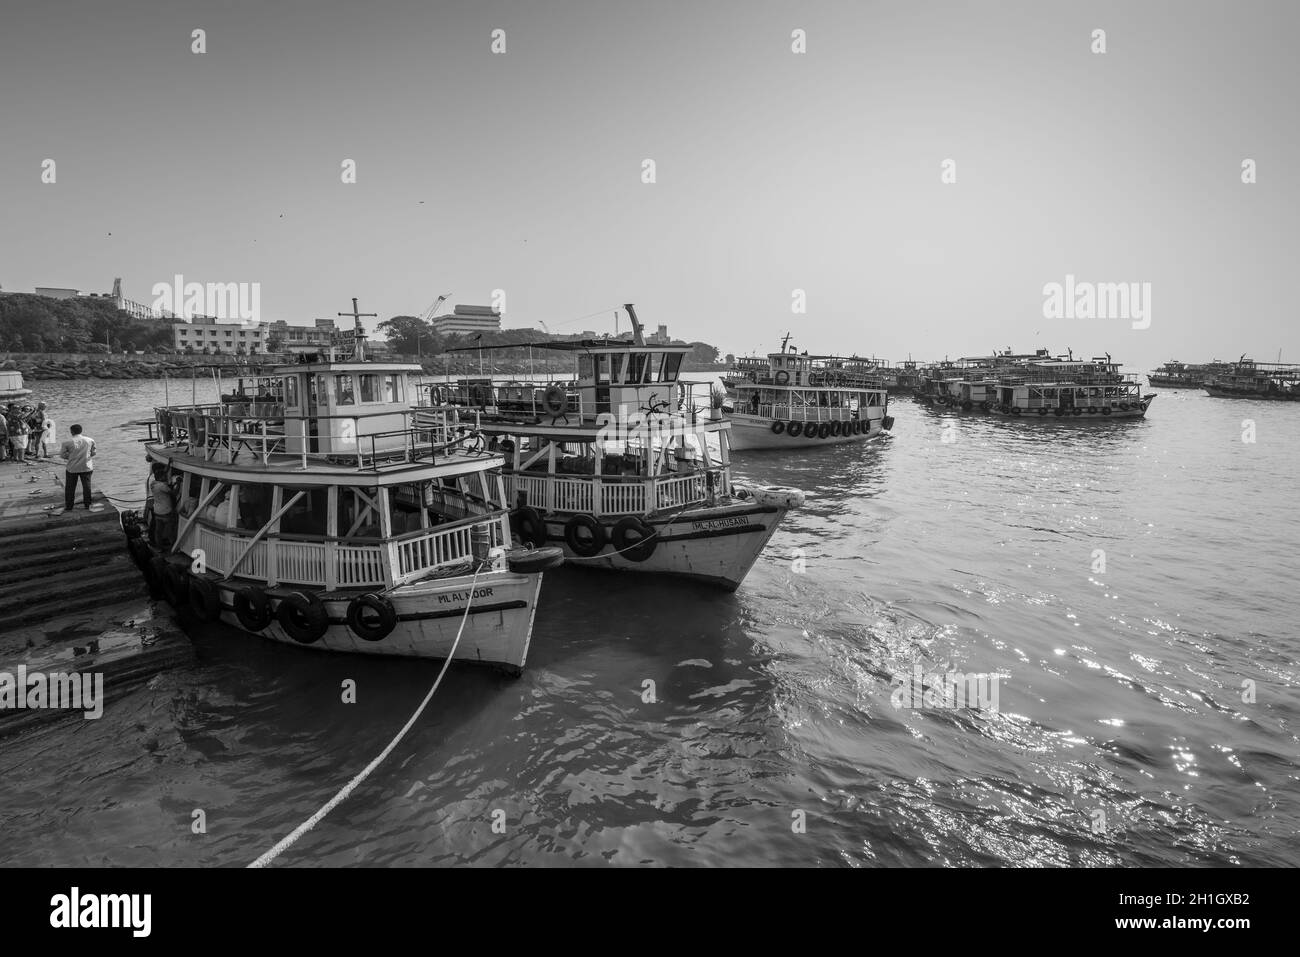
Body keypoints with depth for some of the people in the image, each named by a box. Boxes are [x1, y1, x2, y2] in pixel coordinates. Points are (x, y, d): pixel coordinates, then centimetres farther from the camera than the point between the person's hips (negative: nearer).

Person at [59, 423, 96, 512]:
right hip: (86, 467, 2)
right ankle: (87, 505, 17)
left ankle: (68, 507, 18)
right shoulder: (90, 440, -3)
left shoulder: (67, 443, -11)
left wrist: (70, 456, 12)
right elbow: (93, 453, 5)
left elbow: (62, 455, -5)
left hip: (72, 468, -2)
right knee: (86, 486, 11)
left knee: (70, 488, 11)